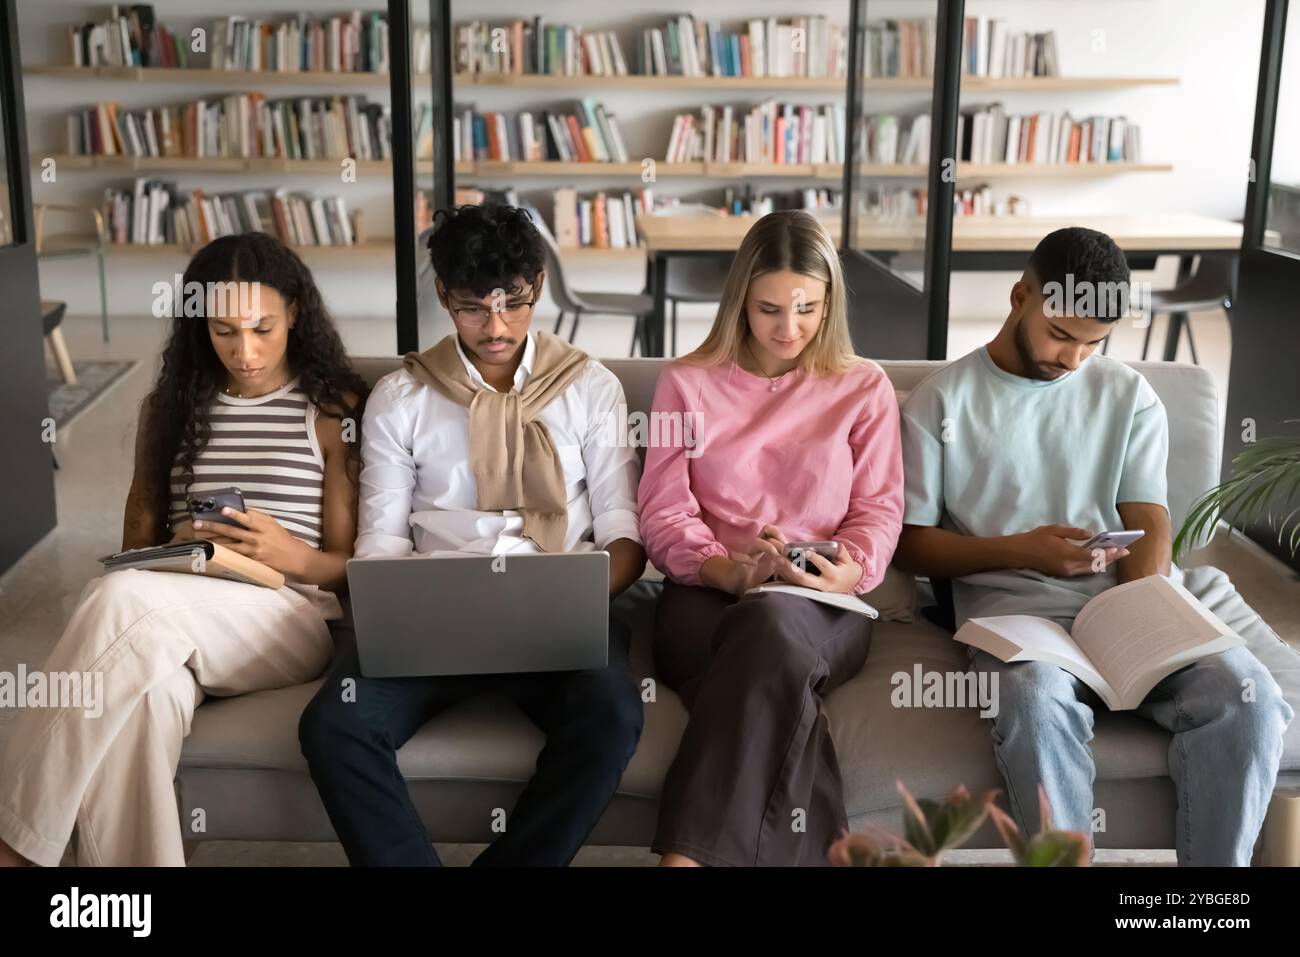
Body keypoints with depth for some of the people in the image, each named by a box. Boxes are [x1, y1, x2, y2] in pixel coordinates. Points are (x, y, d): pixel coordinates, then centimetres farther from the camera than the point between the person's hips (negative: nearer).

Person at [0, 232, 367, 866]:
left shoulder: (334, 408, 7)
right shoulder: (170, 405, 17)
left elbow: (350, 567, 5)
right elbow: (136, 542, 19)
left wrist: (289, 553, -18)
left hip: (298, 619, -2)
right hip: (179, 618, 3)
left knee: (125, 602, -34)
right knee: (143, 690, -39)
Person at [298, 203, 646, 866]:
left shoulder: (591, 388, 12)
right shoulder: (399, 397, 13)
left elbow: (623, 536, 7)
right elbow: (381, 540, 10)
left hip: (560, 612, 0)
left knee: (612, 718, -33)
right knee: (333, 726, -28)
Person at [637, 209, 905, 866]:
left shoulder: (865, 387, 15)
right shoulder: (687, 382, 14)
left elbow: (879, 510, 9)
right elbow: (664, 513, 5)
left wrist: (847, 571, -15)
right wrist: (728, 570, -16)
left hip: (822, 607, 0)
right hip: (705, 595, 0)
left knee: (773, 624, -40)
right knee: (777, 677, -39)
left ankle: (687, 854, -45)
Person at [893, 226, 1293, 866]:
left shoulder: (1129, 396, 15)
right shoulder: (941, 402, 7)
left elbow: (1149, 525, 7)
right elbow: (909, 543, 5)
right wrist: (1018, 550, -11)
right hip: (1015, 601, -3)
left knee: (1247, 695, -26)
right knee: (1038, 705, -38)